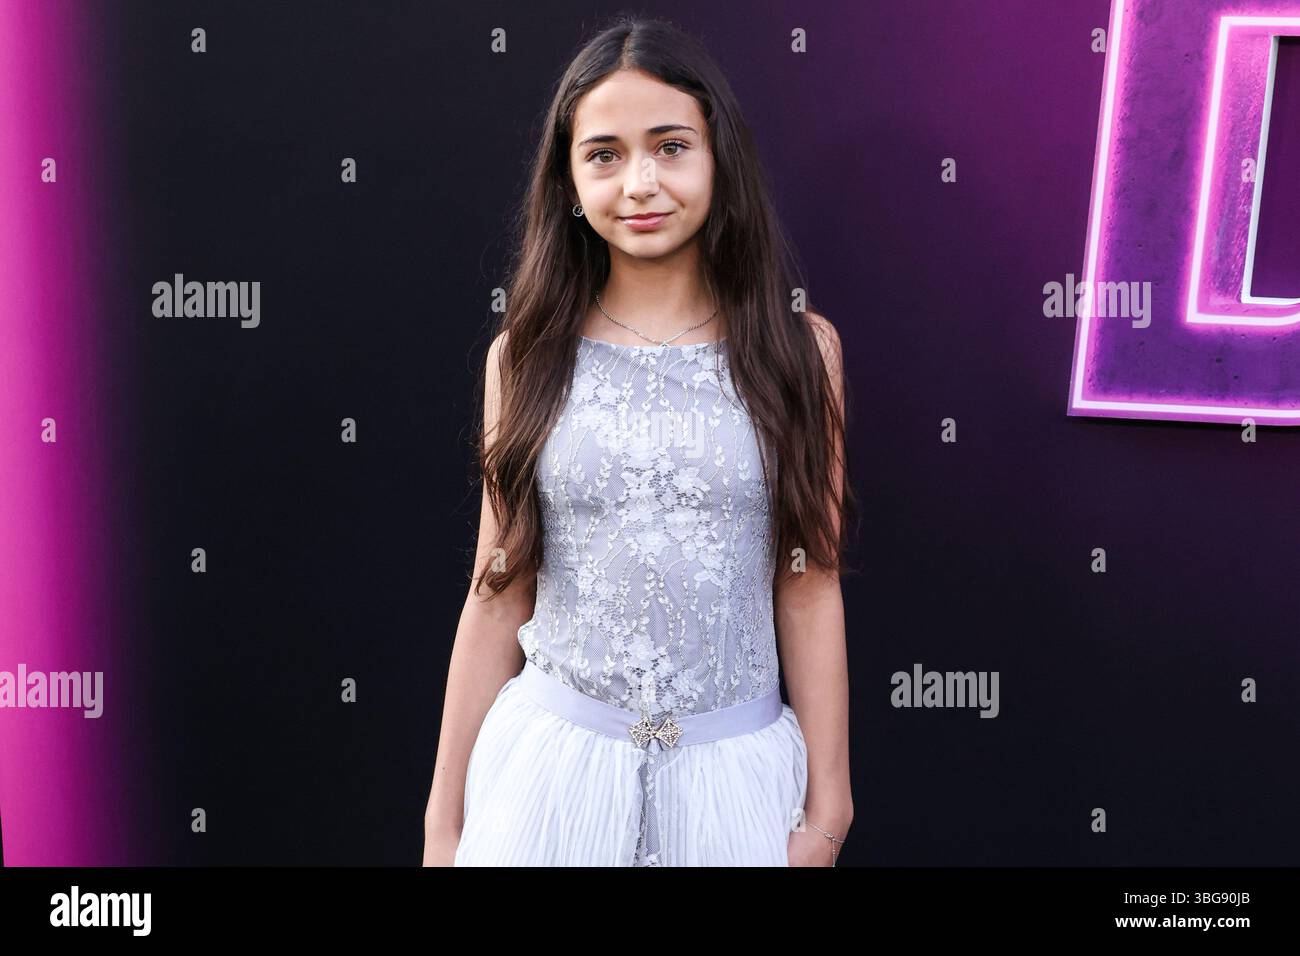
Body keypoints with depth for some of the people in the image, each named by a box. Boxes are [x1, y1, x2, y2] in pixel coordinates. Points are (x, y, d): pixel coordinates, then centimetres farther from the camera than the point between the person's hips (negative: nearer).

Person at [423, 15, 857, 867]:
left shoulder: (799, 349, -4)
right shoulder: (529, 355, -3)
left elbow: (809, 591, -2)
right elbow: (500, 596, 0)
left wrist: (827, 812, 0)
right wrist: (446, 815, 4)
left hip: (734, 774, 0)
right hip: (554, 764, 0)